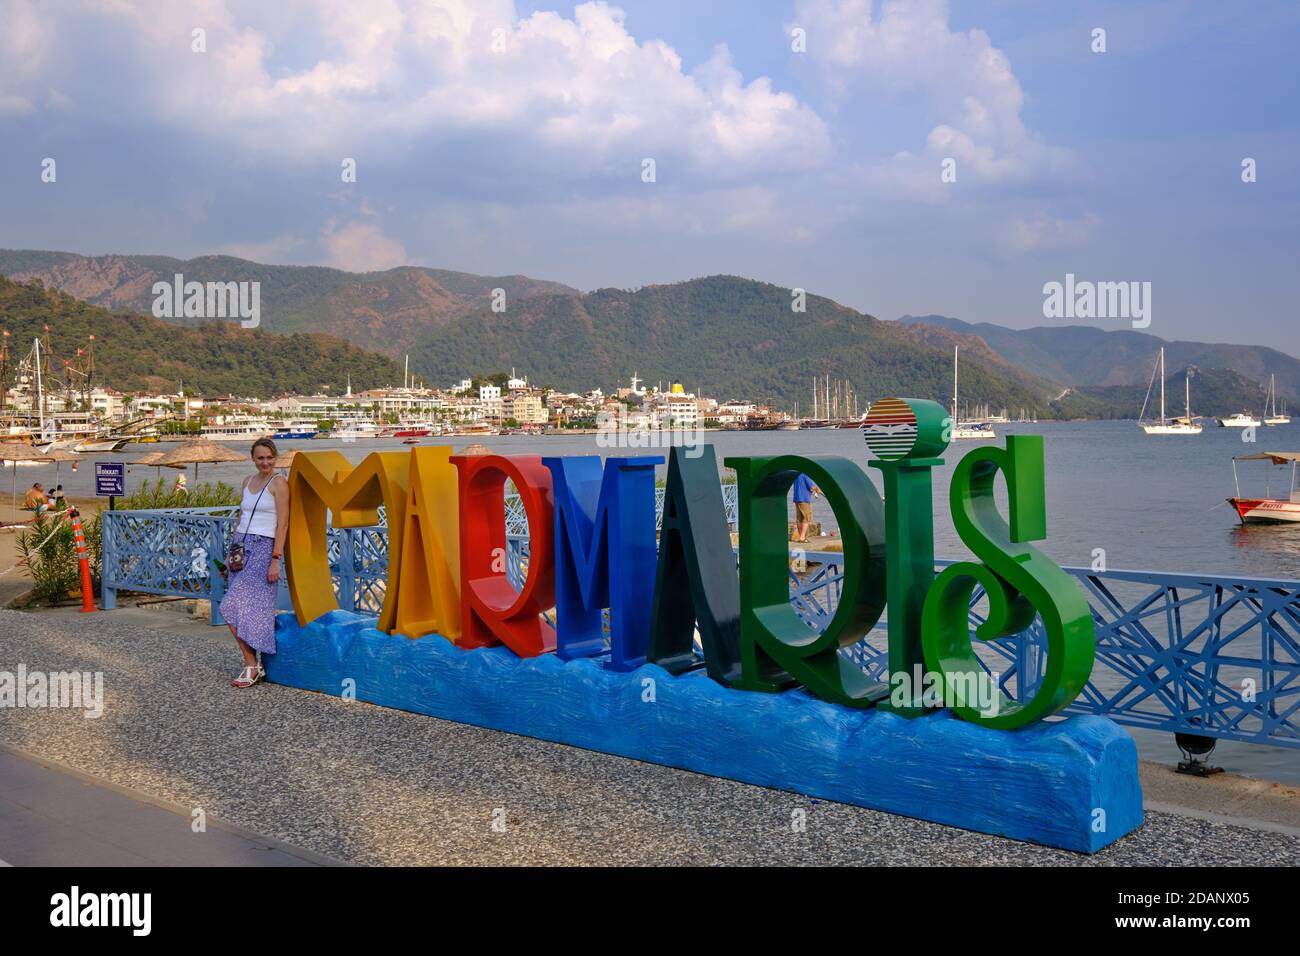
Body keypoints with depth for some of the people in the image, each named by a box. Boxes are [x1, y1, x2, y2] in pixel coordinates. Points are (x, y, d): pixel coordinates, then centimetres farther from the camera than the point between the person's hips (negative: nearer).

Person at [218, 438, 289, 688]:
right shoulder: (247, 481, 14)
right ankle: (254, 665, 9)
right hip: (243, 546, 7)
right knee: (247, 609, 3)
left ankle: (251, 666, -7)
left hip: (264, 548, -7)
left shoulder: (278, 482, -6)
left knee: (235, 607, -13)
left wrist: (275, 559, -16)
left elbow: (282, 524, -11)